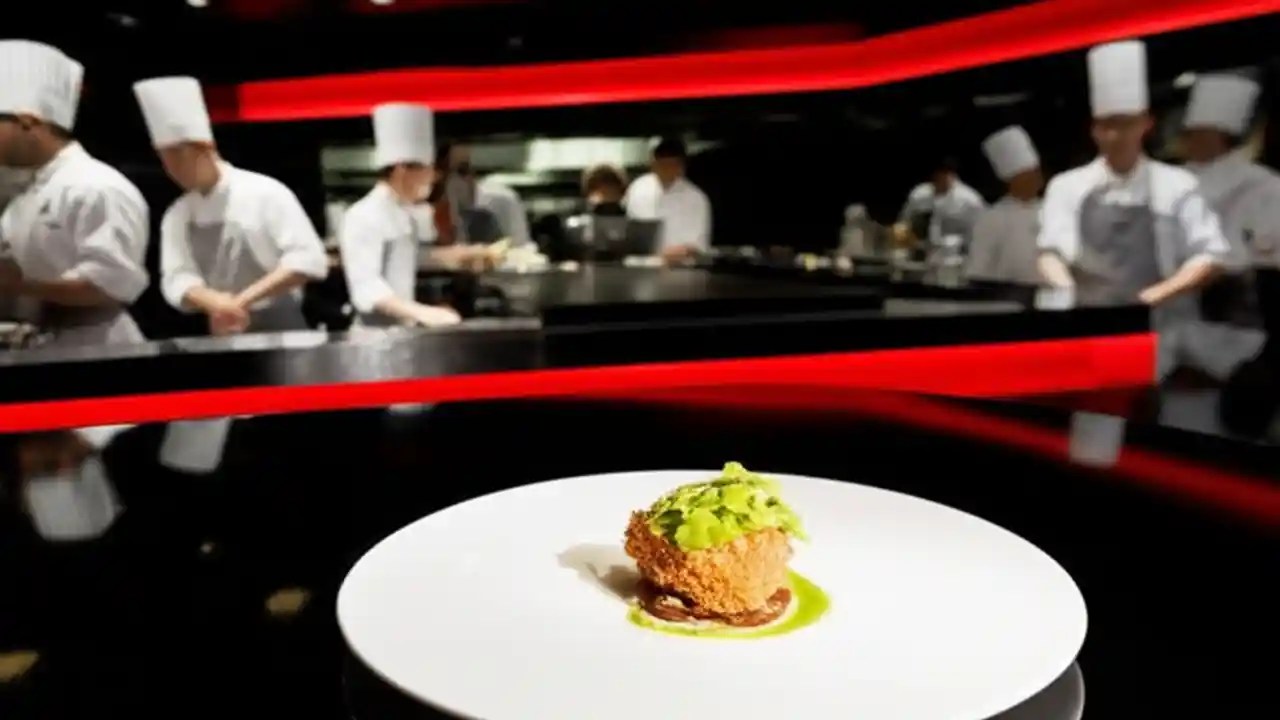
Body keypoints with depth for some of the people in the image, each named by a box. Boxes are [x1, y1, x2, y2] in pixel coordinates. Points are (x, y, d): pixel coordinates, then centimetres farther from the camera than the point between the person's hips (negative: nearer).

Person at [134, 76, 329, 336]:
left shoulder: (266, 192, -8)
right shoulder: (176, 216, 8)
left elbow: (307, 259, -15)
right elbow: (177, 278, -2)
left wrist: (244, 299, -21)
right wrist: (213, 301, -25)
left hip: (280, 329, -5)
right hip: (222, 332, 5)